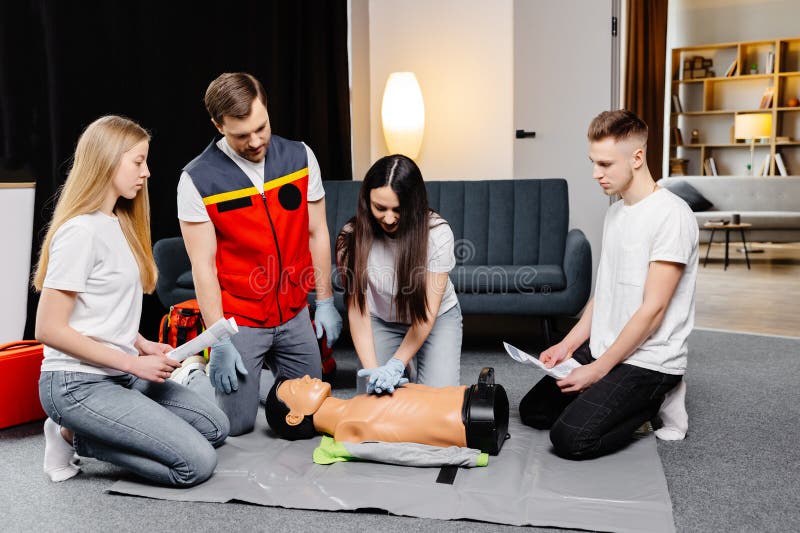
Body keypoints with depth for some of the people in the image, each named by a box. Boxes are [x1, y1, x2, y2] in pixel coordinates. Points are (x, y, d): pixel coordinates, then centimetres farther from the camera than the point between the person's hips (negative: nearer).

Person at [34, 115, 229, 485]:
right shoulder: (80, 230, -16)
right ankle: (75, 438, -1)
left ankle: (81, 434, 8)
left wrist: (144, 345, 0)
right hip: (78, 384, -9)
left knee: (215, 427, 6)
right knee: (197, 463, -15)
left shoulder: (119, 223, 11)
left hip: (119, 375, 9)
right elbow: (49, 329, -18)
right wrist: (133, 362, -16)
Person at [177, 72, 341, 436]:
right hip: (238, 320, -3)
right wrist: (220, 342, -14)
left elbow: (316, 233, 4)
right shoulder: (197, 180, -13)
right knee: (236, 423, 1)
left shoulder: (299, 158, -3)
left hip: (294, 314, 4)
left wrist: (325, 301, 3)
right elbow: (203, 266, -12)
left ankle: (265, 364, 36)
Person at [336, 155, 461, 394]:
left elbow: (428, 312, -22)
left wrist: (395, 364, -28)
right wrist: (372, 371, -29)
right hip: (381, 320, 1)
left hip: (436, 318, -1)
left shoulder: (437, 233, -26)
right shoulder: (353, 237, -22)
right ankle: (401, 375, 20)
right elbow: (357, 309, -20)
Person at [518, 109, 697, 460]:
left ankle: (652, 403, 3)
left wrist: (598, 369, -17)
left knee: (570, 439, -20)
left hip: (647, 361, -9)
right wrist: (568, 345, 5)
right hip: (601, 349, 9)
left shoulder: (671, 215, -18)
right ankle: (633, 404, 17)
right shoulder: (615, 212, 10)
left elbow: (652, 309, -20)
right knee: (532, 411, 9)